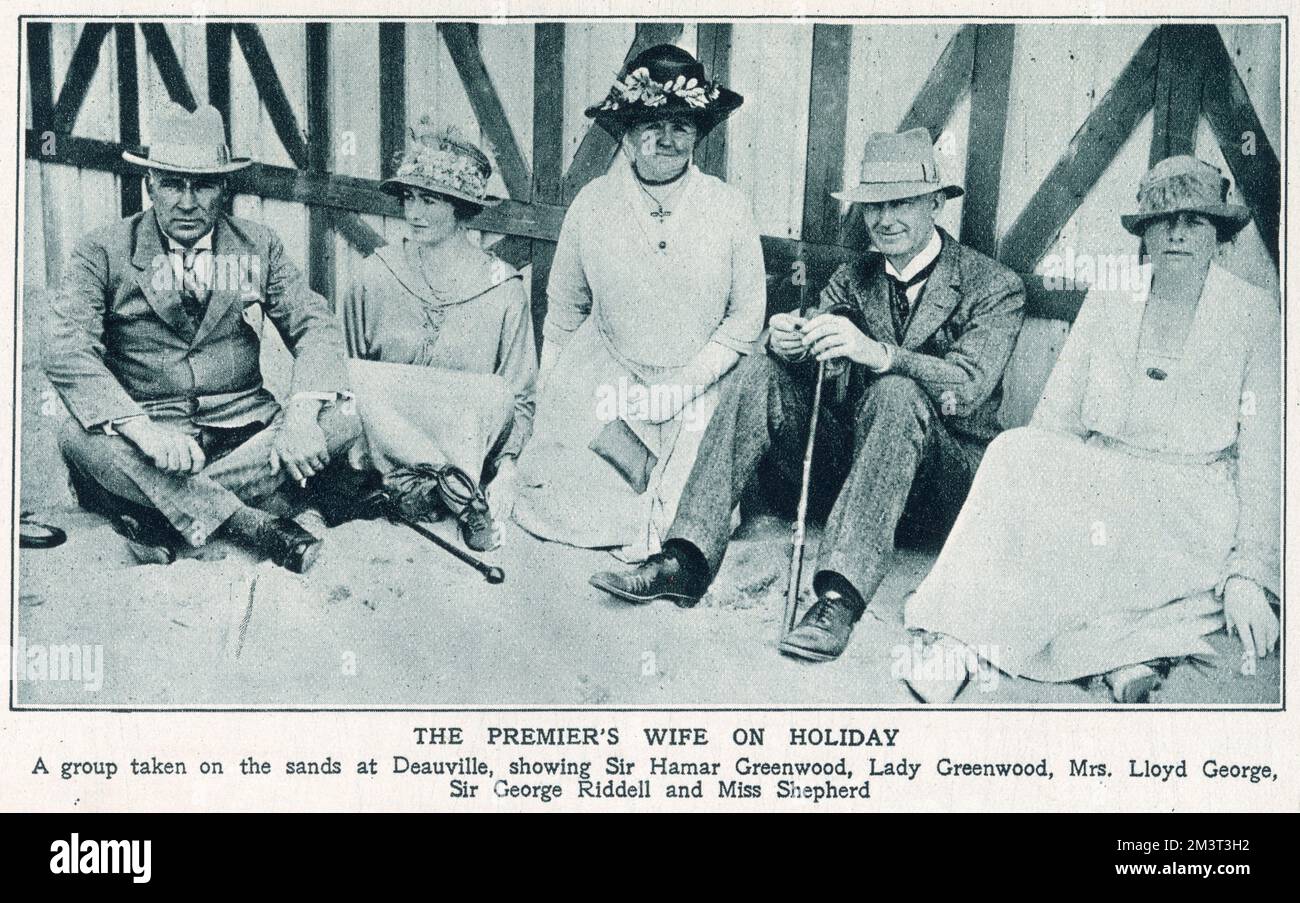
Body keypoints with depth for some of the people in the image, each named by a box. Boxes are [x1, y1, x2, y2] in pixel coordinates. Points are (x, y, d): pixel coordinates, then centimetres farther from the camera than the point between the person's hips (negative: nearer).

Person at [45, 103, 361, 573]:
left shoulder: (258, 246, 7)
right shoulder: (104, 252, -1)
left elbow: (316, 326, -1)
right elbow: (65, 351, -14)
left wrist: (302, 414, -23)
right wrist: (143, 430, -31)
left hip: (244, 429, 2)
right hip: (149, 432, -2)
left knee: (341, 419, -23)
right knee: (79, 439, -32)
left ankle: (163, 511, -23)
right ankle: (250, 522, -27)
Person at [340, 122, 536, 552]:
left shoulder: (502, 287, 2)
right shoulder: (374, 276, 5)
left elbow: (519, 396, 2)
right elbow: (345, 376, 9)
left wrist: (507, 465, -14)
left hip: (470, 447, -2)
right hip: (384, 446, 2)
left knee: (494, 396, -31)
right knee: (360, 376, -29)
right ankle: (462, 497, -29)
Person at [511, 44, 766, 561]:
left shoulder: (728, 209, -7)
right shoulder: (592, 205, -5)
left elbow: (746, 315, -2)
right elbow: (563, 314, 5)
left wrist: (684, 386, -12)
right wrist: (544, 407, 6)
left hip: (698, 387, -1)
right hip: (605, 377, 1)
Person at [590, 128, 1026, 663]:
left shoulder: (996, 288, -6)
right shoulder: (853, 279, 10)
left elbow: (968, 387, -23)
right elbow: (816, 355, -2)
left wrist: (874, 352, -39)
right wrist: (786, 343, -27)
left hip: (950, 474, -4)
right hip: (853, 456, 5)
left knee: (896, 393, -35)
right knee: (765, 371, -15)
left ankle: (840, 596, -44)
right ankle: (686, 563, -24)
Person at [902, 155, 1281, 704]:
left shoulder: (1257, 316, 4)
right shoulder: (1106, 302, 13)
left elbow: (1264, 449, -1)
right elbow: (1057, 413, 9)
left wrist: (1249, 572, -13)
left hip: (1193, 505, -3)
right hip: (1100, 480, 3)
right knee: (1016, 451, -29)